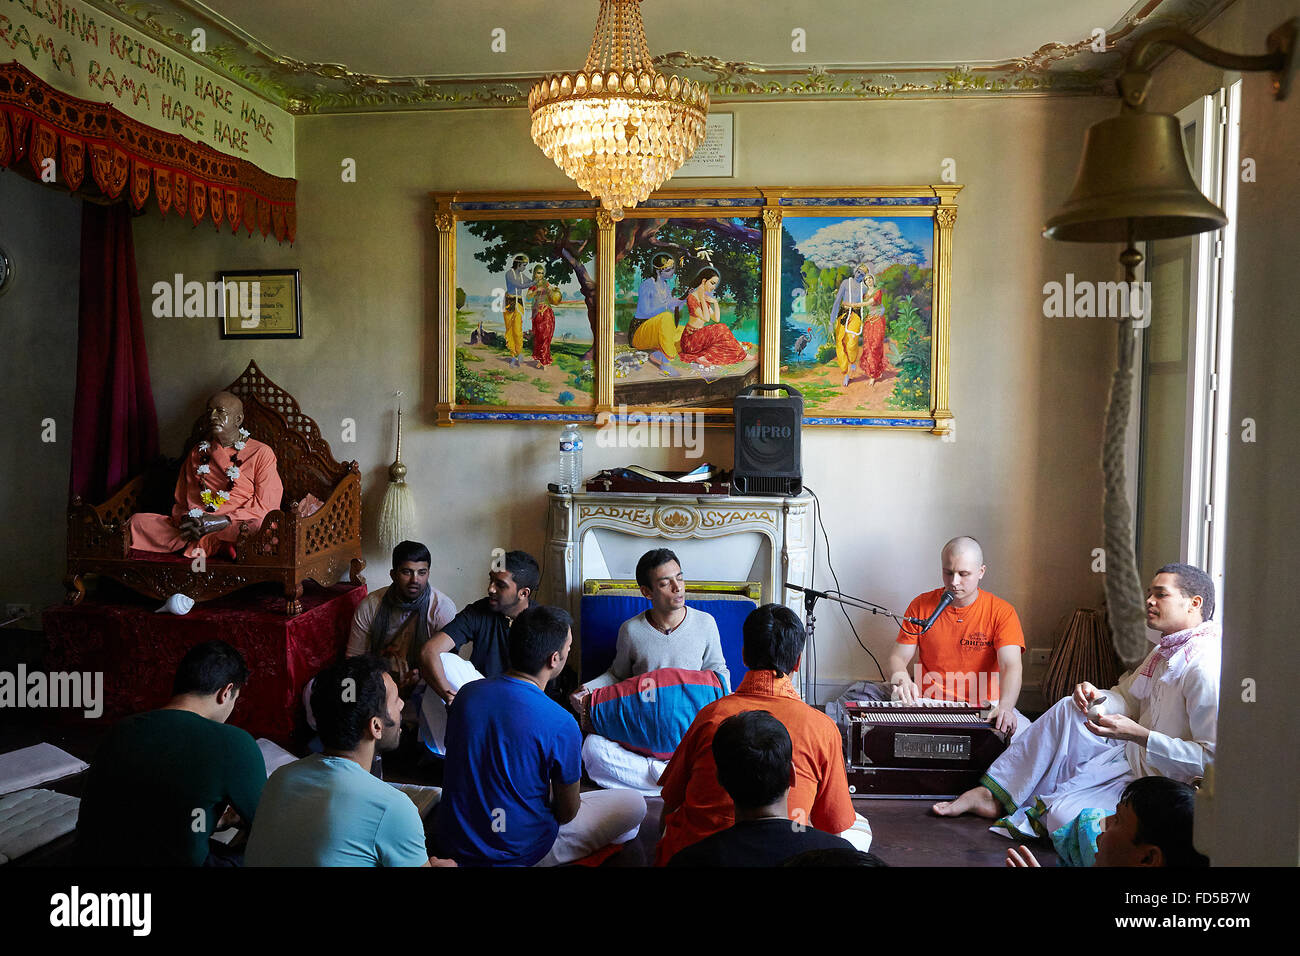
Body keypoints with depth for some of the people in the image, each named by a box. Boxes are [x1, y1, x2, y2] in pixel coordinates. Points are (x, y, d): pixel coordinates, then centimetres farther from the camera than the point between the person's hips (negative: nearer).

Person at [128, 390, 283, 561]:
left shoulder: (261, 453, 8)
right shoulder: (197, 452, 23)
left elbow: (266, 506, -2)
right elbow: (180, 501, 21)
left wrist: (223, 520, -13)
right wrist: (185, 519, -4)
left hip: (232, 527, -4)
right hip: (193, 527, 5)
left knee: (254, 528, -39)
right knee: (137, 521, -18)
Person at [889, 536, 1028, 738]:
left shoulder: (1001, 612, -2)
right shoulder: (921, 606, 4)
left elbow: (1010, 666, -13)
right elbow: (898, 657, 5)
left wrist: (1005, 707, -33)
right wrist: (902, 681, -19)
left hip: (984, 706, 0)